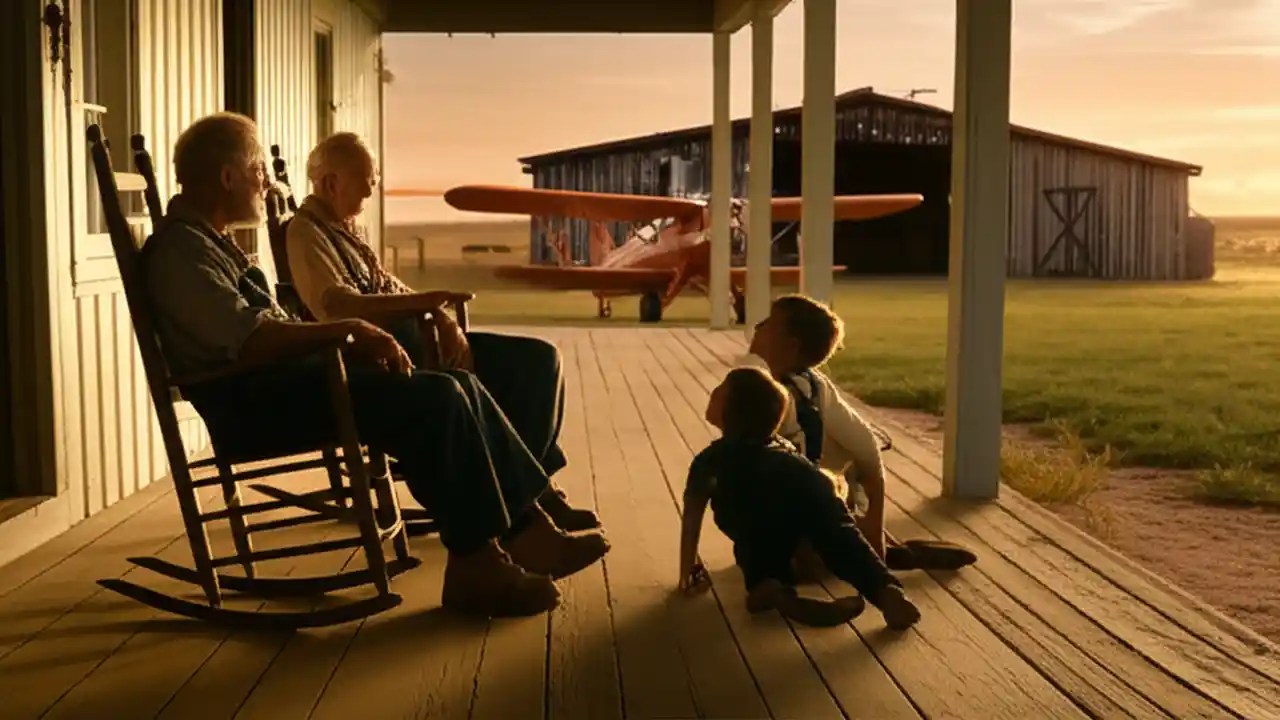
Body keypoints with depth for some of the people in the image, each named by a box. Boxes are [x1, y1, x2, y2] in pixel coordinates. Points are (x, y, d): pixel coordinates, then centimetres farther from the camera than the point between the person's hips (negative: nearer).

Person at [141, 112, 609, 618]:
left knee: (455, 389, 0)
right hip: (253, 404, -10)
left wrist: (351, 346, 5)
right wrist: (347, 330, -19)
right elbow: (250, 340, -23)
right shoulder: (180, 248, -10)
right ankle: (478, 566, -15)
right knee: (436, 400, -23)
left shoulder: (209, 243, 23)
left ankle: (529, 529, 1)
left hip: (277, 385, 10)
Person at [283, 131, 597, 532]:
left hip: (415, 338, 10)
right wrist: (426, 302, -30)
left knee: (540, 359, -1)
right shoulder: (306, 232, -8)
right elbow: (334, 305, -26)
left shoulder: (345, 228, 21)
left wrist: (442, 319, -2)